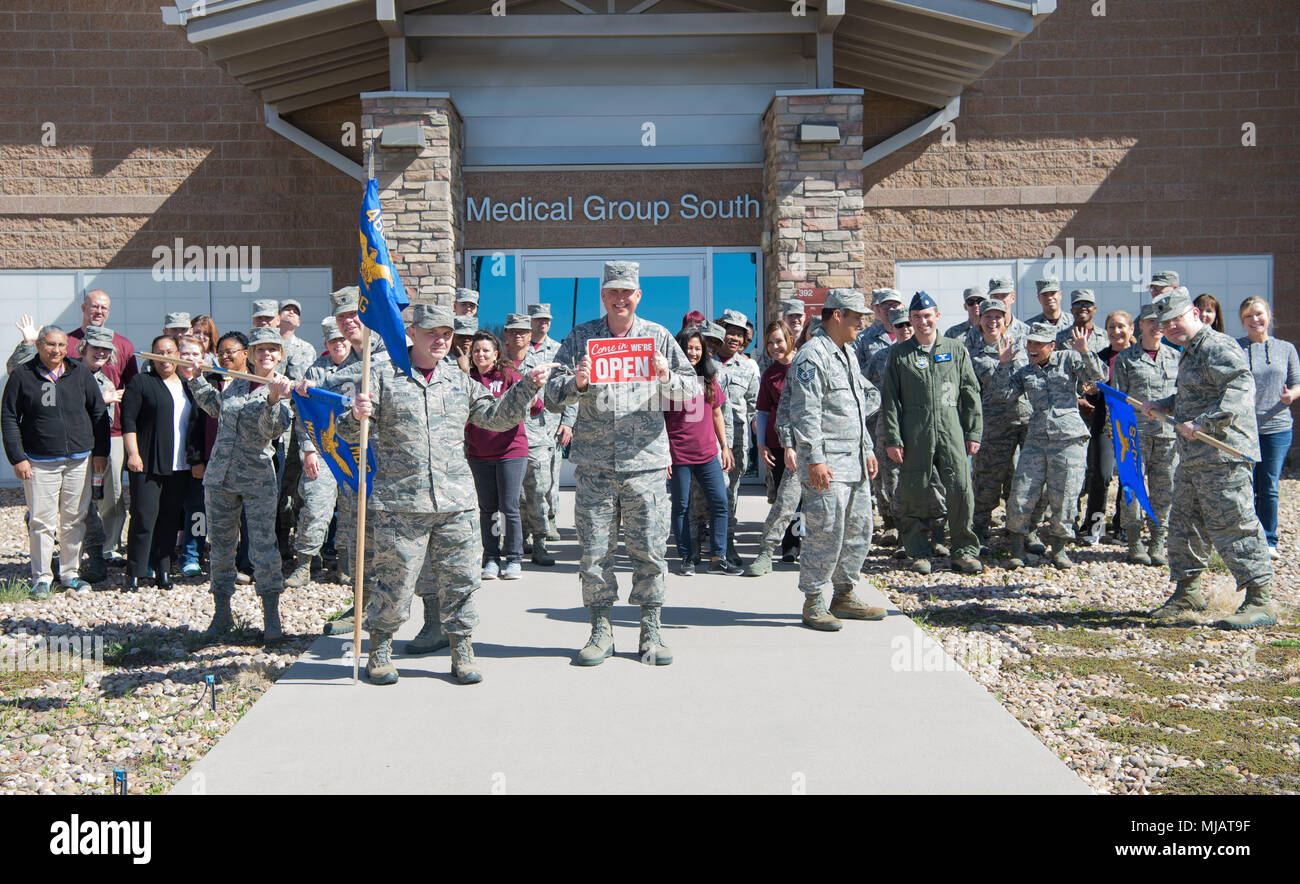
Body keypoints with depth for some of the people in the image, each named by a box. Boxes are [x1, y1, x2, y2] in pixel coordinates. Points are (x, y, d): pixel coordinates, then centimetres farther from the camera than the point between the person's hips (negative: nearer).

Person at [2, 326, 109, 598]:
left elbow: (98, 412, 12)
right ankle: (41, 577, 9)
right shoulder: (22, 375, 1)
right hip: (40, 463, -2)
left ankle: (70, 573, 19)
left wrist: (100, 452, 8)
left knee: (75, 520, 7)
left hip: (79, 460, 2)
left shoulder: (80, 373, 7)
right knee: (42, 521, -2)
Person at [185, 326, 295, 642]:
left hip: (258, 481, -5)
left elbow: (273, 430, -23)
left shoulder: (284, 391, -5)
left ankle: (271, 618, 3)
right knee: (220, 545, 10)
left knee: (263, 548, -8)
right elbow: (215, 406, 31)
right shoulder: (236, 384, 9)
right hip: (219, 477, 5)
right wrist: (195, 379, 25)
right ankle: (222, 613, 22)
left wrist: (272, 400, -38)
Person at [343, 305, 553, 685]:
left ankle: (462, 652, 19)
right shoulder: (384, 376, 4)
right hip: (399, 503, -3)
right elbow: (350, 433, 3)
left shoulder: (461, 381, 15)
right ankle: (380, 650, 21)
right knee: (395, 580, 1)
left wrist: (527, 387, 9)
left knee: (460, 578, 5)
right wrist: (357, 416, -21)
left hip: (457, 503, 3)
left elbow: (496, 417, 20)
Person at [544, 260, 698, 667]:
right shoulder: (580, 338, 7)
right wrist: (577, 383, -18)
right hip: (594, 465, 0)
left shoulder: (659, 337, 7)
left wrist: (665, 377, -17)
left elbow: (692, 391, 4)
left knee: (649, 551, 3)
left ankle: (651, 633, 15)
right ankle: (601, 631, 15)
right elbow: (552, 397, 3)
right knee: (594, 551, 3)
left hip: (645, 463, 0)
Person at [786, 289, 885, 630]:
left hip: (855, 462, 10)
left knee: (858, 531, 12)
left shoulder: (848, 354, 19)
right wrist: (815, 459, -22)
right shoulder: (812, 356, -12)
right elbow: (805, 413, -18)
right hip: (827, 464, -9)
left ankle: (843, 596, 24)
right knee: (825, 533, -8)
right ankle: (813, 604, 3)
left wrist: (868, 449, 23)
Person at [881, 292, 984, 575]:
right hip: (915, 435, 0)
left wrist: (974, 432, 4)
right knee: (915, 495, 3)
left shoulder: (956, 349, 10)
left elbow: (971, 393, 10)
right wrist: (892, 439, -3)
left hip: (951, 430, 1)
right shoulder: (899, 353, 7)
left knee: (962, 490, -6)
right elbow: (891, 400, 4)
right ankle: (920, 553, 16)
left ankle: (964, 550, 7)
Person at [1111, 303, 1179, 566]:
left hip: (1168, 433, 3)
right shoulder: (1125, 359, 2)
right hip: (1135, 432, -3)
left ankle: (1158, 543, 14)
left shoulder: (1175, 357, 12)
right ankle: (1134, 542, 9)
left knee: (1164, 489, 4)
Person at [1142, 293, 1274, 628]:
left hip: (1222, 455, -11)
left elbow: (1241, 388, -26)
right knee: (1183, 522, 16)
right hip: (1193, 457, 11)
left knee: (1233, 525, -9)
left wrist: (1202, 423, -32)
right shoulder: (1190, 353, 20)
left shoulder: (1218, 347, -12)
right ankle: (1187, 592, 28)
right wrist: (1160, 405, 20)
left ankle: (1261, 601, -3)